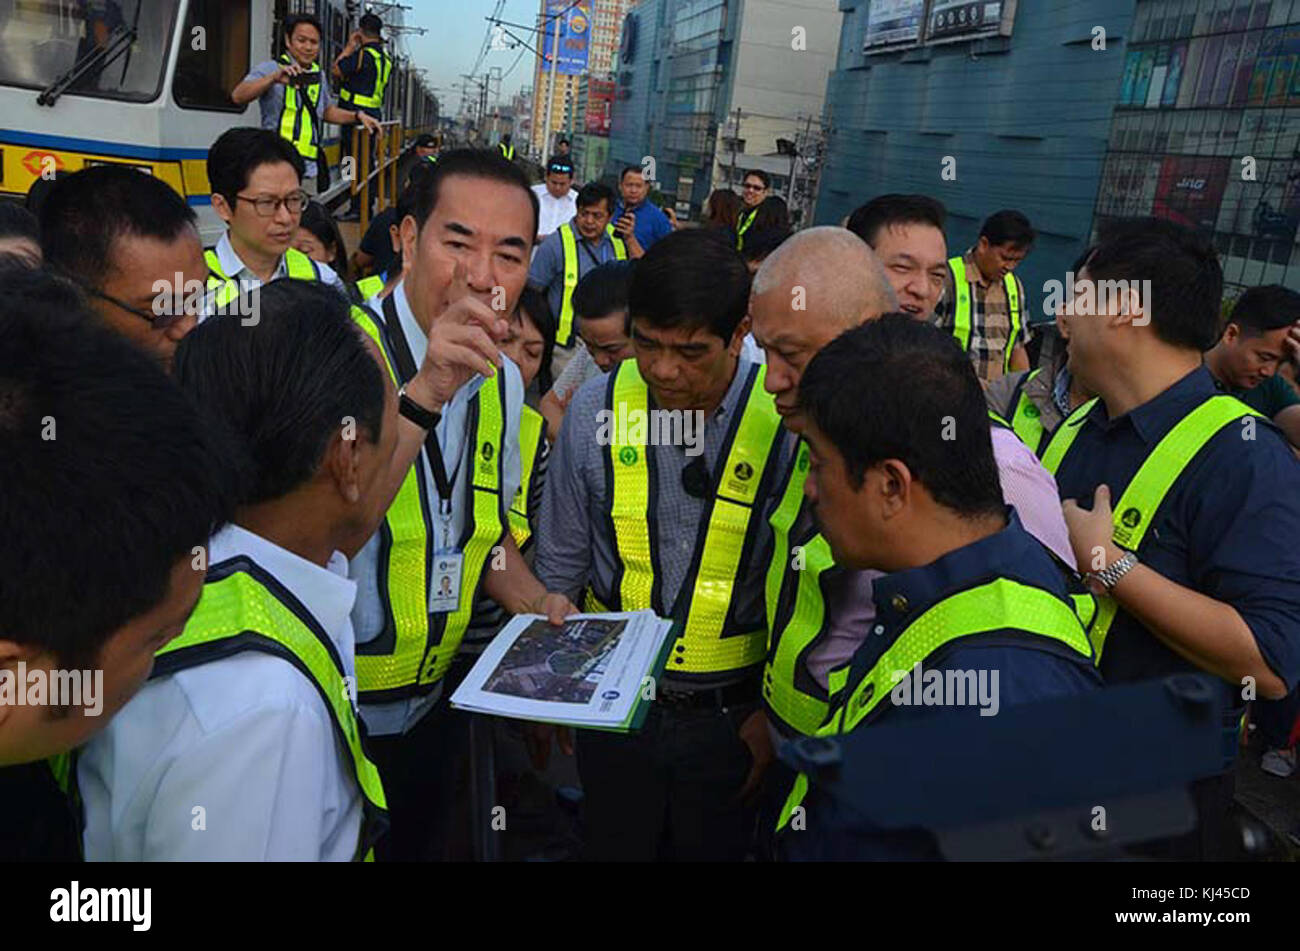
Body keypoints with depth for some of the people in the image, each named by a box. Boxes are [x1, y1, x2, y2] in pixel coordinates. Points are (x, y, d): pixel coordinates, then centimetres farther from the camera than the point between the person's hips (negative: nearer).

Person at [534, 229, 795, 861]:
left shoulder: (785, 422, -18)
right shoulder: (594, 410, -10)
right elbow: (559, 566, 2)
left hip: (732, 715, -2)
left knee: (716, 850, 21)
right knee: (610, 848, 22)